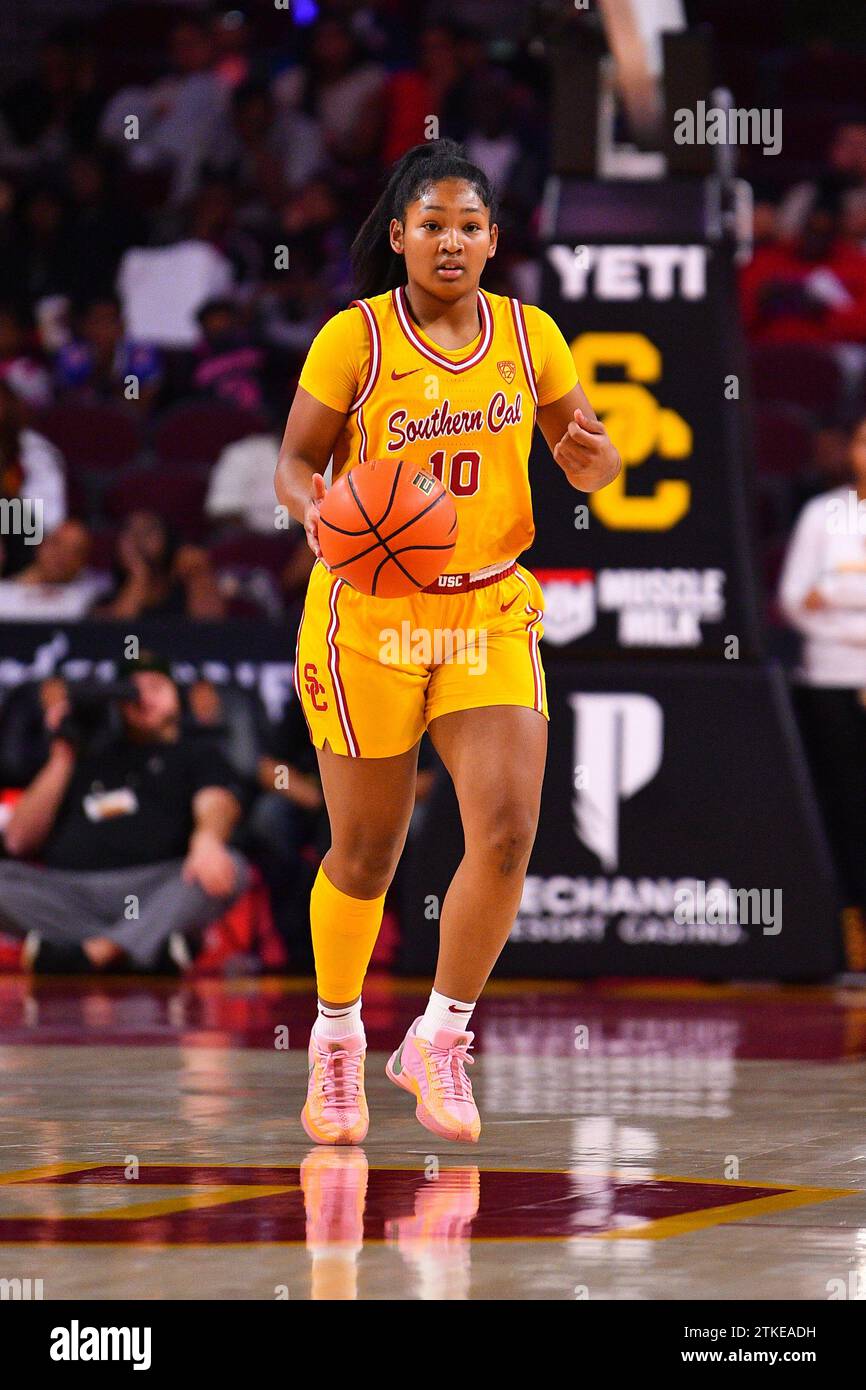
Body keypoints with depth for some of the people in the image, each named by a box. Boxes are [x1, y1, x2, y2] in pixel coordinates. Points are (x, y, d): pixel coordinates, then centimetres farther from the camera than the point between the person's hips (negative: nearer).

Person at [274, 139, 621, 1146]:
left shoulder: (528, 335, 2)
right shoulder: (354, 338, -7)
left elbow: (585, 450, 11)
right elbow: (296, 463, -3)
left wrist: (593, 458, -13)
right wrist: (319, 512, -25)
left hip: (491, 609, 2)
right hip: (369, 613, -2)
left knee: (507, 829, -14)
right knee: (365, 853, 6)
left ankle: (439, 1039, 3)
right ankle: (336, 1035, 31)